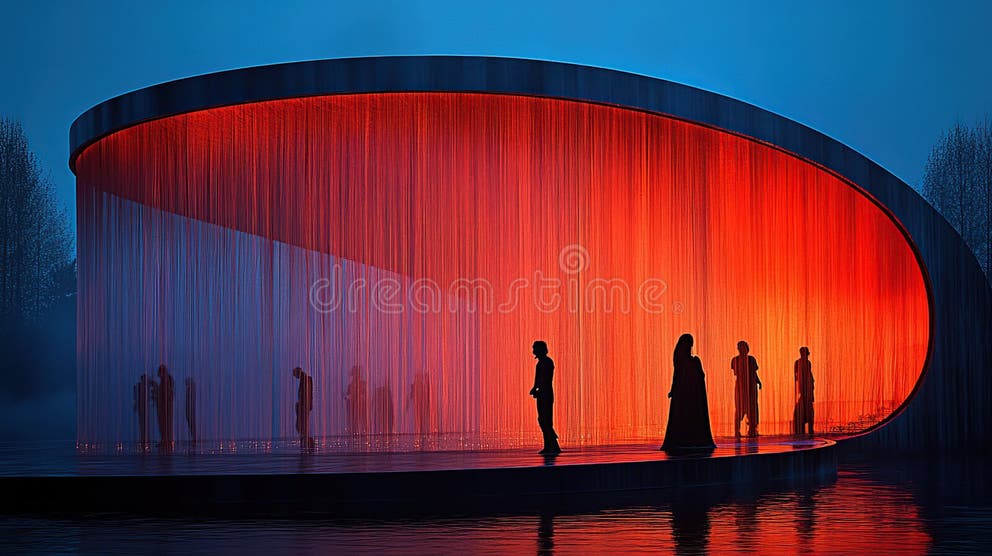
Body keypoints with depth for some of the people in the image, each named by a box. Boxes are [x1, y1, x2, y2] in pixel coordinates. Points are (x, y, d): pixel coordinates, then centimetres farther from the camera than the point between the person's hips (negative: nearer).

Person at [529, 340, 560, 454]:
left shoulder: (547, 362, -12)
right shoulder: (541, 362, 17)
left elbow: (546, 380, -18)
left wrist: (538, 391, -15)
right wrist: (535, 389, 4)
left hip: (546, 395, -10)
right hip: (542, 395, 10)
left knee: (546, 421, -11)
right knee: (543, 421, 10)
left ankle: (554, 447, -12)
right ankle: (548, 447, 14)